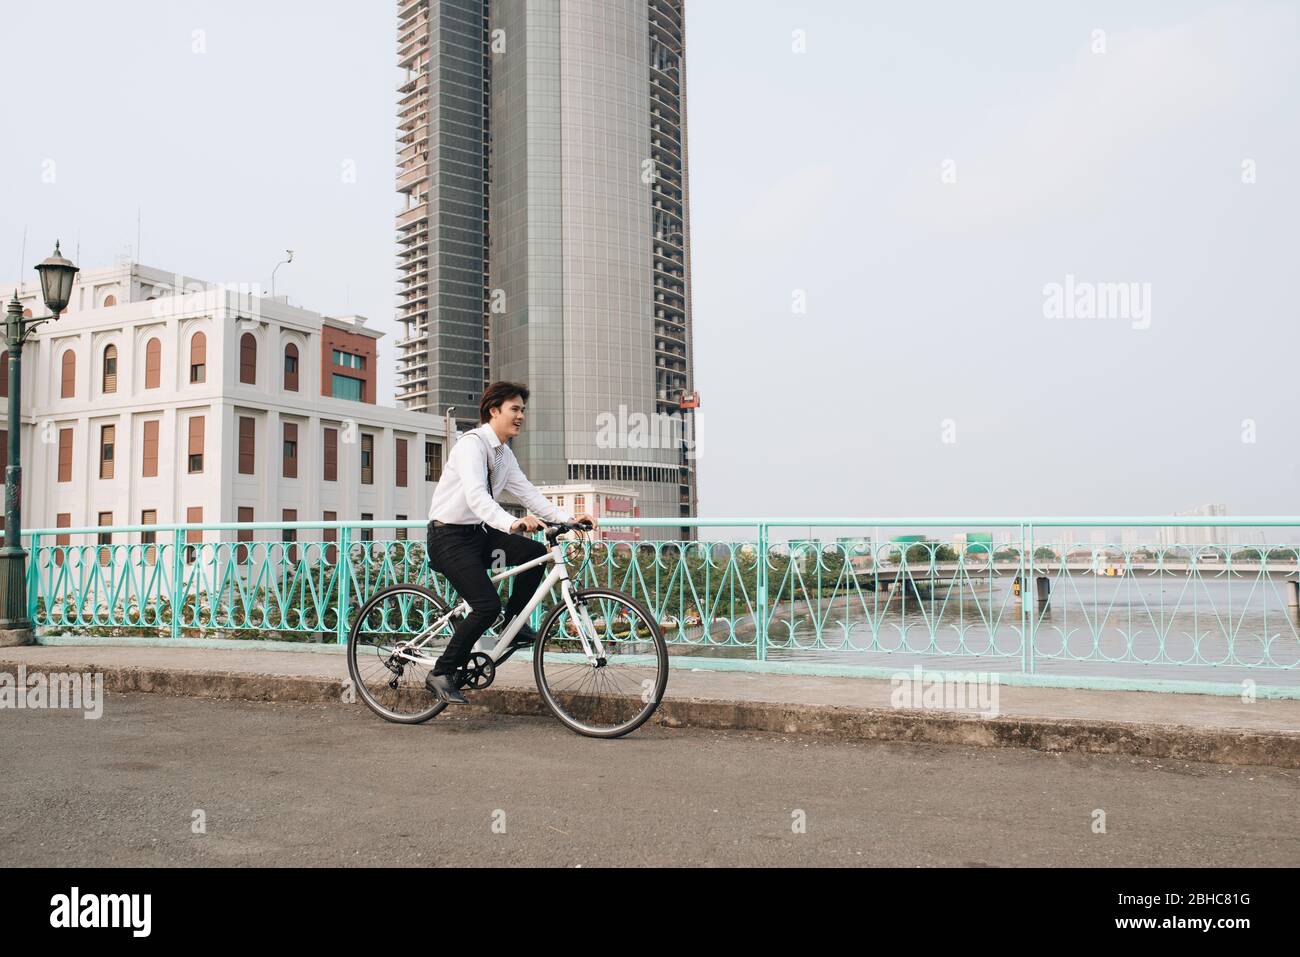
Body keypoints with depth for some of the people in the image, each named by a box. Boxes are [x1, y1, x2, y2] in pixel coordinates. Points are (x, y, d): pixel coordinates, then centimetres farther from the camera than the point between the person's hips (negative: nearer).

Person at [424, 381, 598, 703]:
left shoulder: (505, 455, 10)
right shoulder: (472, 444, -19)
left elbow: (527, 492, 6)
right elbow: (476, 496, -34)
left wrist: (568, 518, -7)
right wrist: (512, 523, -51)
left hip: (477, 533, 8)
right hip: (449, 536, -8)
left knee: (535, 552, -9)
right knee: (488, 605, -20)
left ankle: (514, 623, 9)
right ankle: (441, 674, -5)